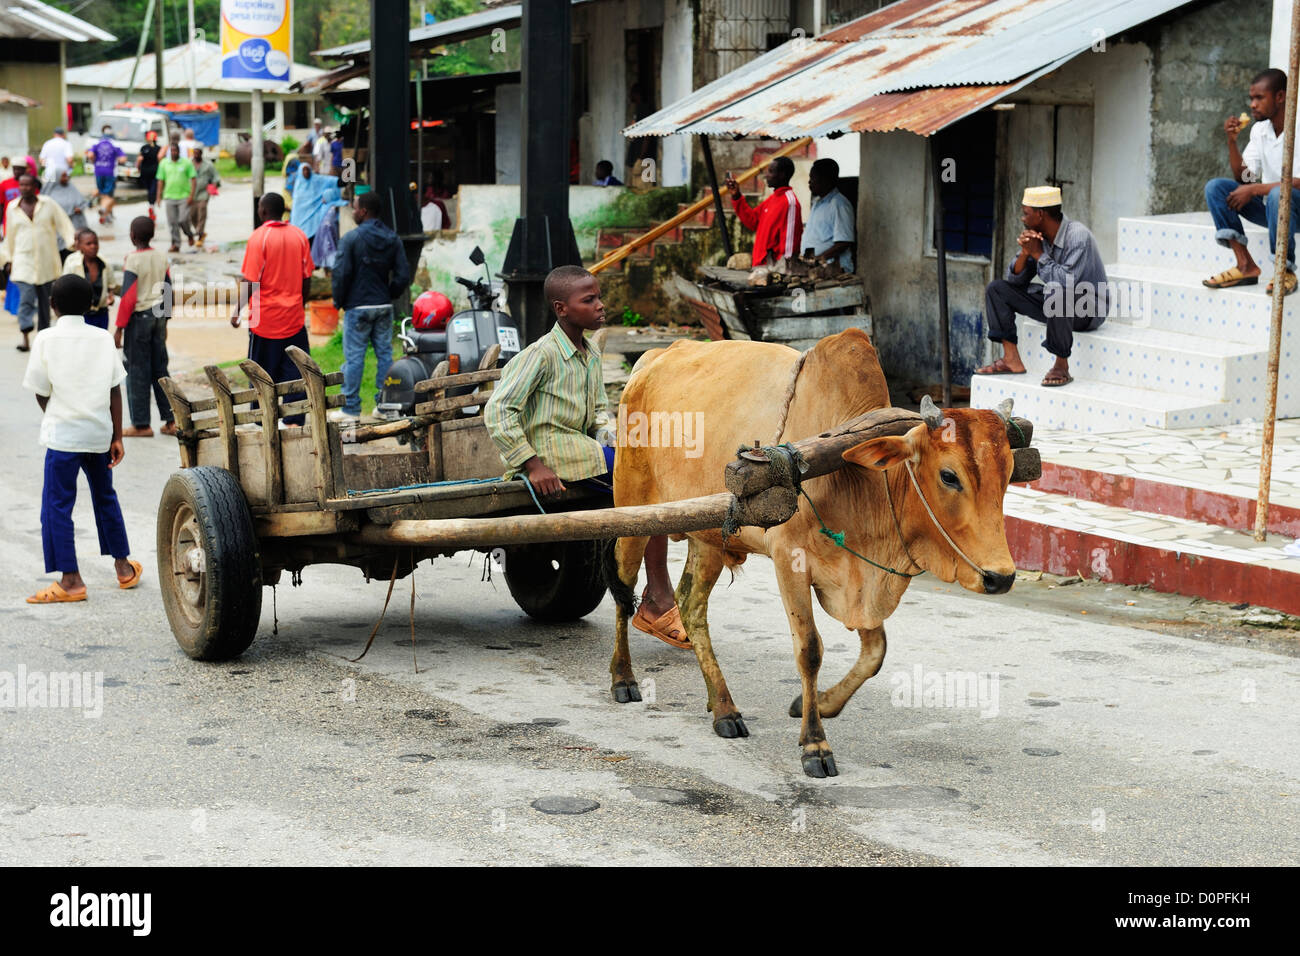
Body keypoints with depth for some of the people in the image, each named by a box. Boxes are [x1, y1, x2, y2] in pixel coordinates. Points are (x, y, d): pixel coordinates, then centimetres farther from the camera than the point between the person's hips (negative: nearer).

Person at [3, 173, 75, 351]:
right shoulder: (12, 208, 5)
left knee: (44, 299, 10)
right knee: (26, 297, -15)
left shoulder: (48, 204, 1)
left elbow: (63, 223, 0)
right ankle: (25, 336, -14)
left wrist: (73, 239, -17)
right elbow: (10, 236, 13)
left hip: (46, 261, 1)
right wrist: (9, 259, 15)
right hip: (23, 260, -1)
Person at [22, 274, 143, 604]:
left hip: (63, 434, -4)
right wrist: (117, 437, 7)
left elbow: (41, 393, -3)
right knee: (105, 497, 20)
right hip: (100, 433, 4)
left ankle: (71, 579, -1)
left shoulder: (46, 339, -8)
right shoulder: (103, 338, 1)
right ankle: (123, 566, 28)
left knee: (57, 504, 2)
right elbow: (115, 391, 2)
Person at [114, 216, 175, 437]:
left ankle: (141, 424, 5)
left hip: (139, 318, -6)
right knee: (160, 369, 12)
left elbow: (128, 297, -16)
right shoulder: (162, 258, 4)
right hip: (158, 316, 6)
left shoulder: (133, 261, -15)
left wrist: (119, 328, -10)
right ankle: (170, 420, 12)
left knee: (137, 371, 1)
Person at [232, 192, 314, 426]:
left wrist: (238, 310, -6)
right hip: (294, 318, 4)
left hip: (265, 318, -4)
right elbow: (307, 277, 8)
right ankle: (294, 420, 6)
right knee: (294, 371, 8)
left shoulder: (259, 237, -12)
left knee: (262, 375, 5)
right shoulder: (299, 235, 4)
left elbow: (250, 280, -14)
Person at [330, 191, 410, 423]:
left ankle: (351, 408, 1)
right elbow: (403, 275, 2)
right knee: (385, 354, 9)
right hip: (384, 307, 5)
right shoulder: (393, 239, 5)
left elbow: (341, 273, -14)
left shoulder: (352, 238, -11)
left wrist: (338, 301, 0)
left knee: (354, 357, -1)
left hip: (357, 306, -5)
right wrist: (388, 296, 14)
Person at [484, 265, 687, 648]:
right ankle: (658, 603, -17)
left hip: (582, 444, 9)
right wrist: (531, 465, -17)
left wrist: (612, 441, 1)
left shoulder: (590, 356, 14)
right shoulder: (541, 354, -11)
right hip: (551, 448, -8)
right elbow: (497, 411, -14)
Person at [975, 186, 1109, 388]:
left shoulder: (1078, 235, -24)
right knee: (997, 288, 0)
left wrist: (1038, 253, -27)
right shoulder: (1036, 235, -2)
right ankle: (1011, 360, -4)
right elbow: (1014, 279, 1)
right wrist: (1025, 252, -18)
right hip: (1054, 303, 8)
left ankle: (1062, 366, -27)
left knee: (1055, 291, -41)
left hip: (1090, 307, -8)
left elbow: (1068, 281, -36)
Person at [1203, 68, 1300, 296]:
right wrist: (1231, 141, -7)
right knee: (1215, 187, -10)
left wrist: (1254, 189, -25)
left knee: (1278, 194, -39)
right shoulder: (1259, 130, 6)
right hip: (1268, 208, 7)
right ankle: (1245, 266, -16)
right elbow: (1244, 177, 6)